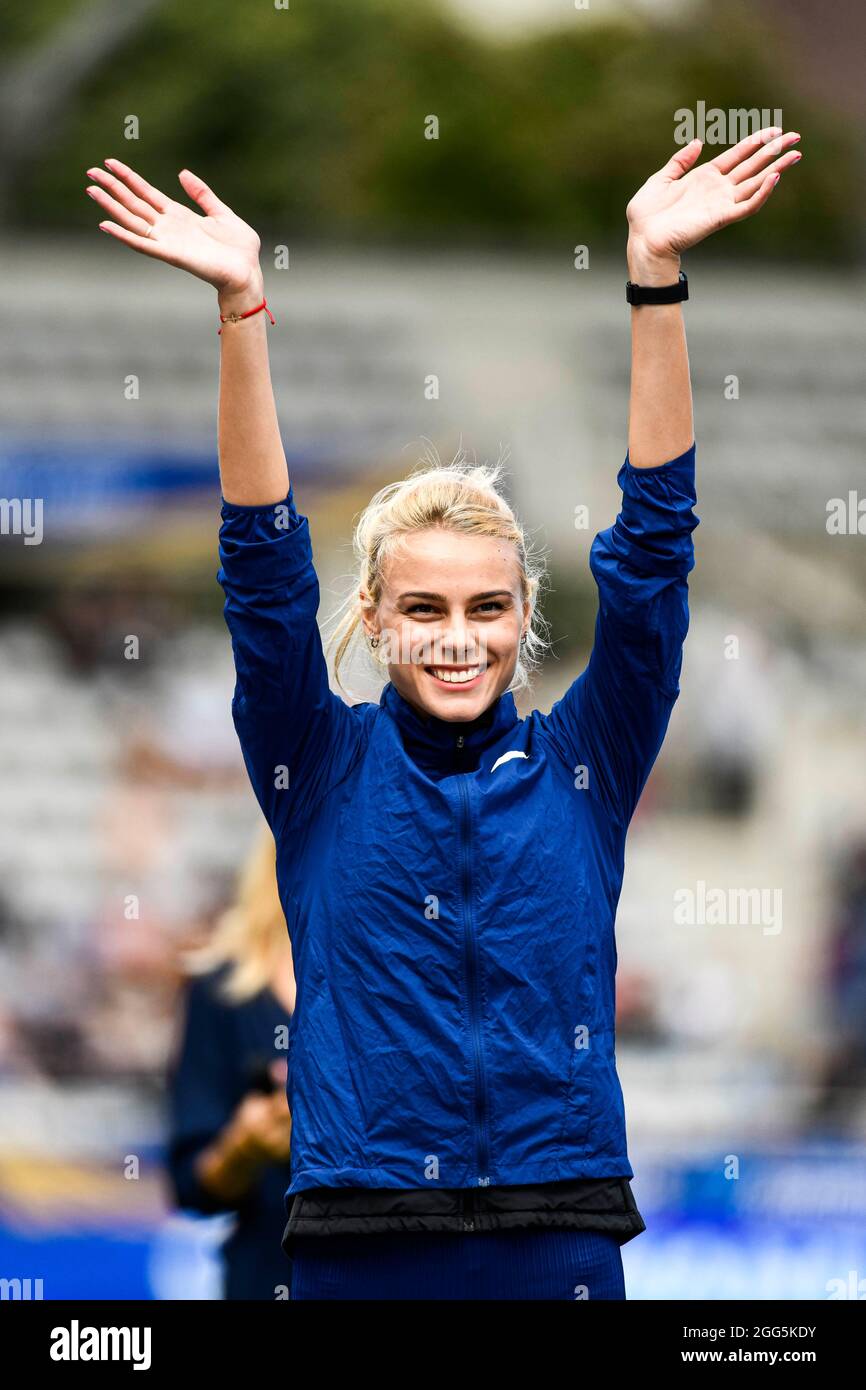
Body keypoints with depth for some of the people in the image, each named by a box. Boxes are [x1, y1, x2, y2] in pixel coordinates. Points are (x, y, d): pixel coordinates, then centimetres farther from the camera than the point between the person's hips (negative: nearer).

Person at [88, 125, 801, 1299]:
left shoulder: (581, 765, 7)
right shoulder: (324, 770, 6)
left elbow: (655, 543, 2)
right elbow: (265, 566, -2)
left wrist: (657, 278, -6)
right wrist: (241, 304, -12)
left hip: (561, 1242, 1)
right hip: (361, 1244, -1)